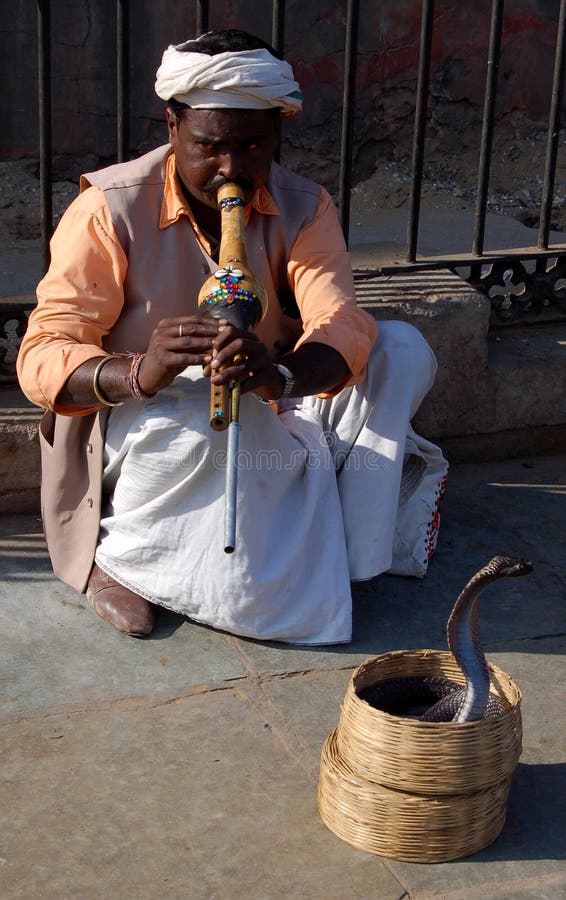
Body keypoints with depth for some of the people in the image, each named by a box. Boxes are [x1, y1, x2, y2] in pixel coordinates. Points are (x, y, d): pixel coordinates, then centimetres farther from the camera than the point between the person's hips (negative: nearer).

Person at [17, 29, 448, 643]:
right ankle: (122, 556, -13)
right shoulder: (112, 208, -16)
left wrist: (280, 375, -45)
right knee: (197, 430, -39)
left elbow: (342, 328, -21)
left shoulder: (303, 207, -5)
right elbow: (41, 358, -21)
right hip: (143, 428, -4)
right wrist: (138, 373, -44)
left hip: (267, 419, 4)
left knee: (402, 350, -15)